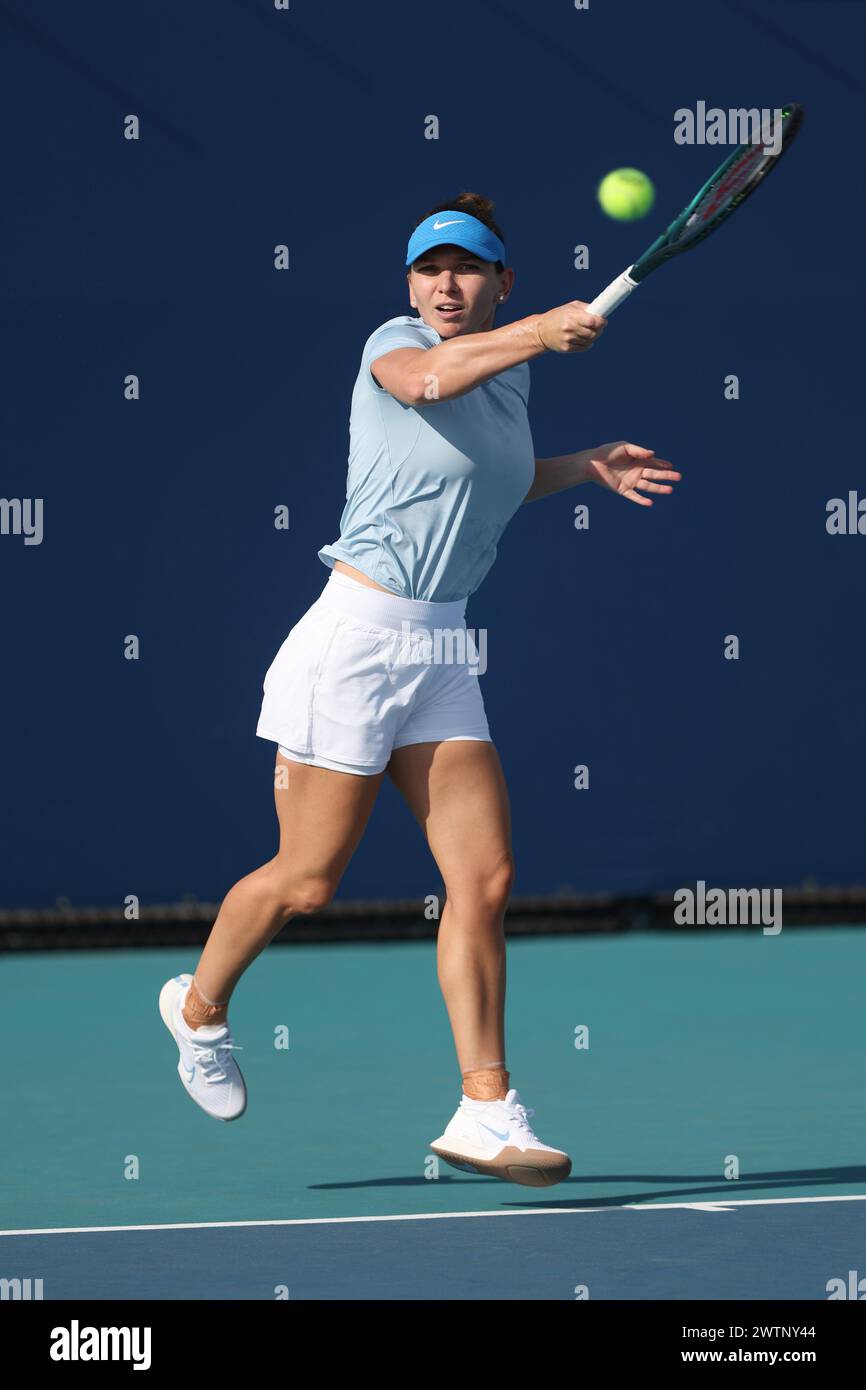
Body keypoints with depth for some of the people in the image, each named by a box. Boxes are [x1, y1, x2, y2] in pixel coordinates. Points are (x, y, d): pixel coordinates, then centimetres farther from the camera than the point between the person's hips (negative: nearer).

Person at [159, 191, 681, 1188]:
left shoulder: (507, 376, 15)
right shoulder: (393, 343, -7)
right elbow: (429, 379, -33)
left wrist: (590, 467, 20)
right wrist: (537, 335, -46)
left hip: (440, 651, 6)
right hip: (358, 633, -6)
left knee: (485, 880, -4)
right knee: (308, 880, 2)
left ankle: (486, 1111, -3)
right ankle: (200, 1007, 29)